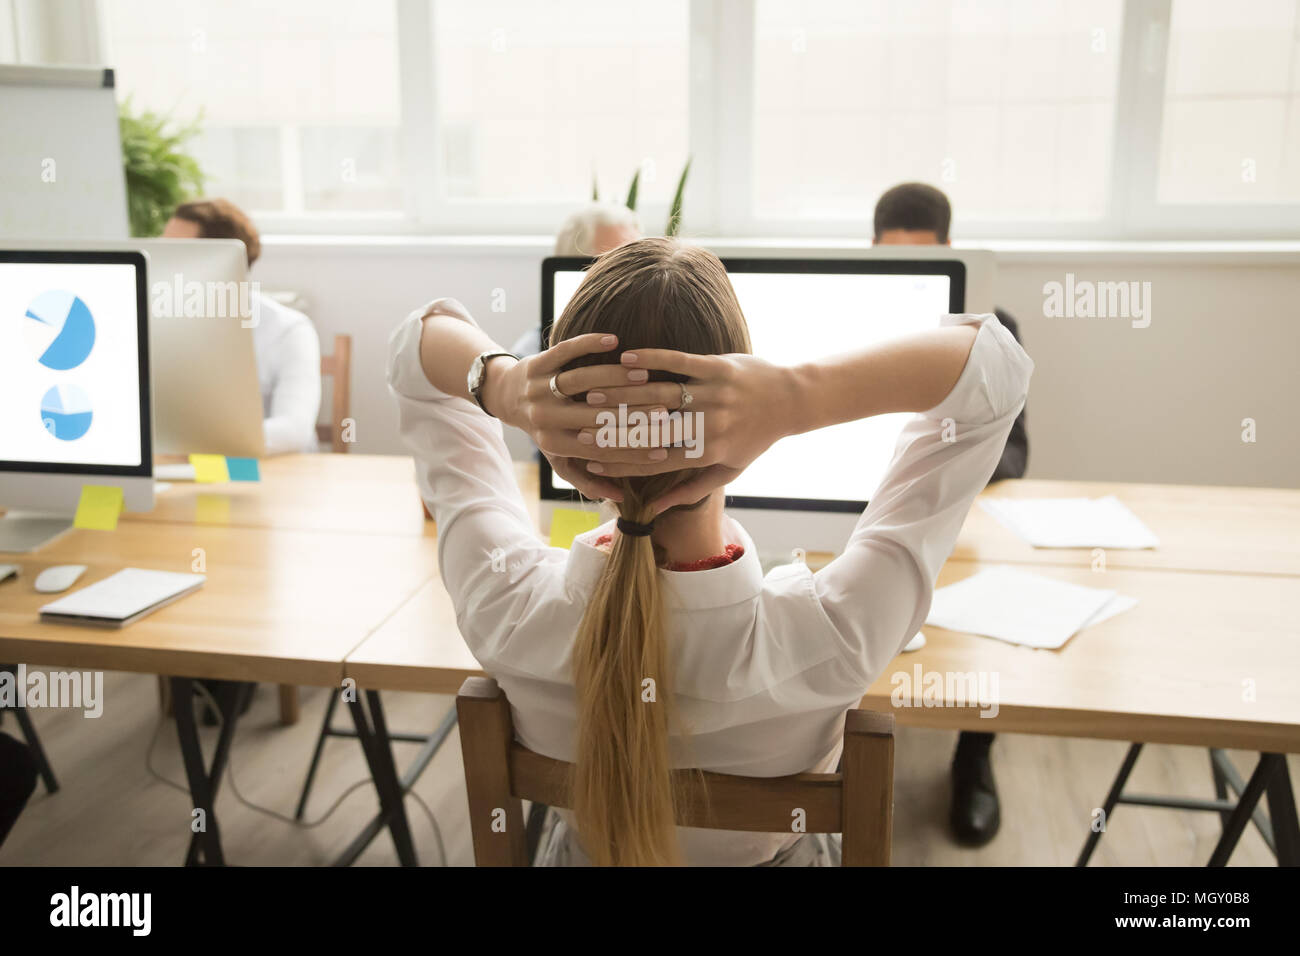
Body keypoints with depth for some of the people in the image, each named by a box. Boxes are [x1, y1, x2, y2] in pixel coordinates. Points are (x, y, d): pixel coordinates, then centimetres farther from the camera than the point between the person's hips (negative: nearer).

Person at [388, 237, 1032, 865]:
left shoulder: (503, 611, -37)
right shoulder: (831, 640, -43)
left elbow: (413, 347, -21)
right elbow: (998, 362, -33)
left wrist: (501, 384, -45)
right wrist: (796, 397, -50)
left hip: (582, 848, 2)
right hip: (769, 852, -1)